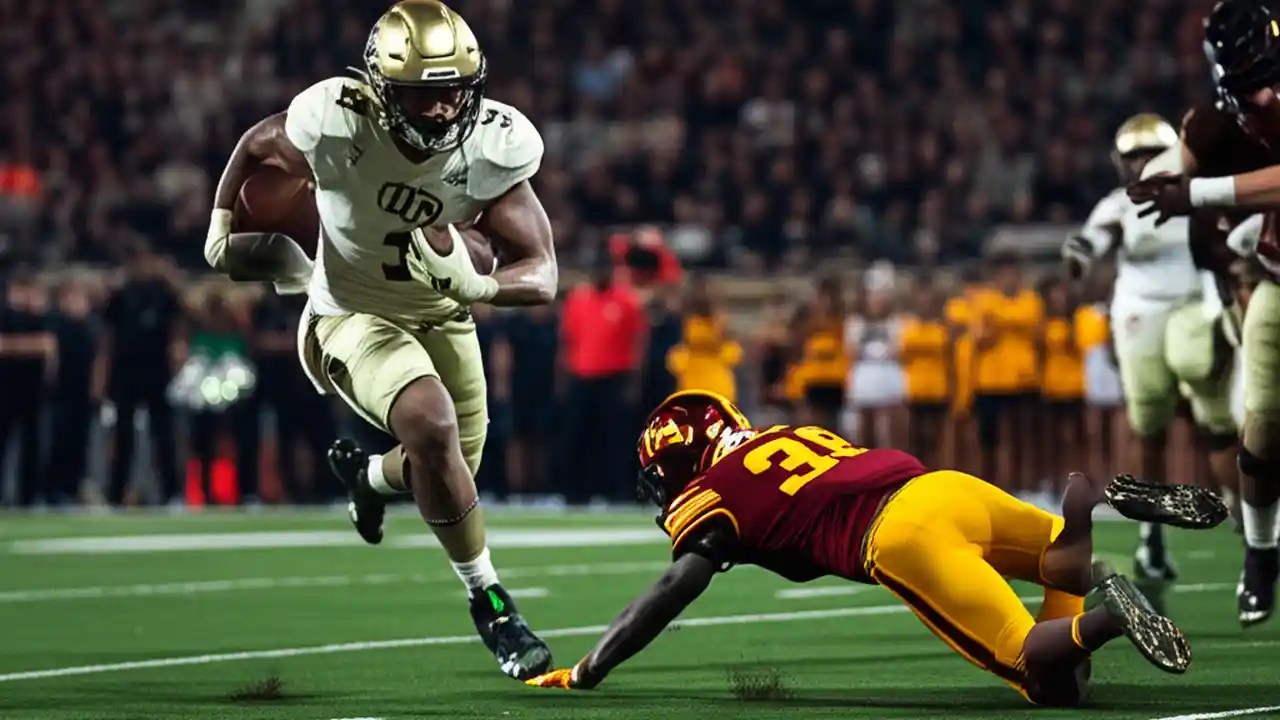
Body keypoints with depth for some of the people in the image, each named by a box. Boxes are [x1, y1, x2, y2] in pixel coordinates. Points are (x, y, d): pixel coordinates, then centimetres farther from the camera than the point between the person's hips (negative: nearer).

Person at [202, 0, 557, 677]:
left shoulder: (495, 146, -24)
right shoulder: (335, 124, -29)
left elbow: (542, 275, -23)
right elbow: (256, 145, -4)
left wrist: (479, 285, -42)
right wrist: (221, 221, 3)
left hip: (442, 315, 4)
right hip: (352, 314, -4)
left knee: (446, 468, 16)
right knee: (432, 425, -30)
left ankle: (365, 472, 55)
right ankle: (488, 601, -13)